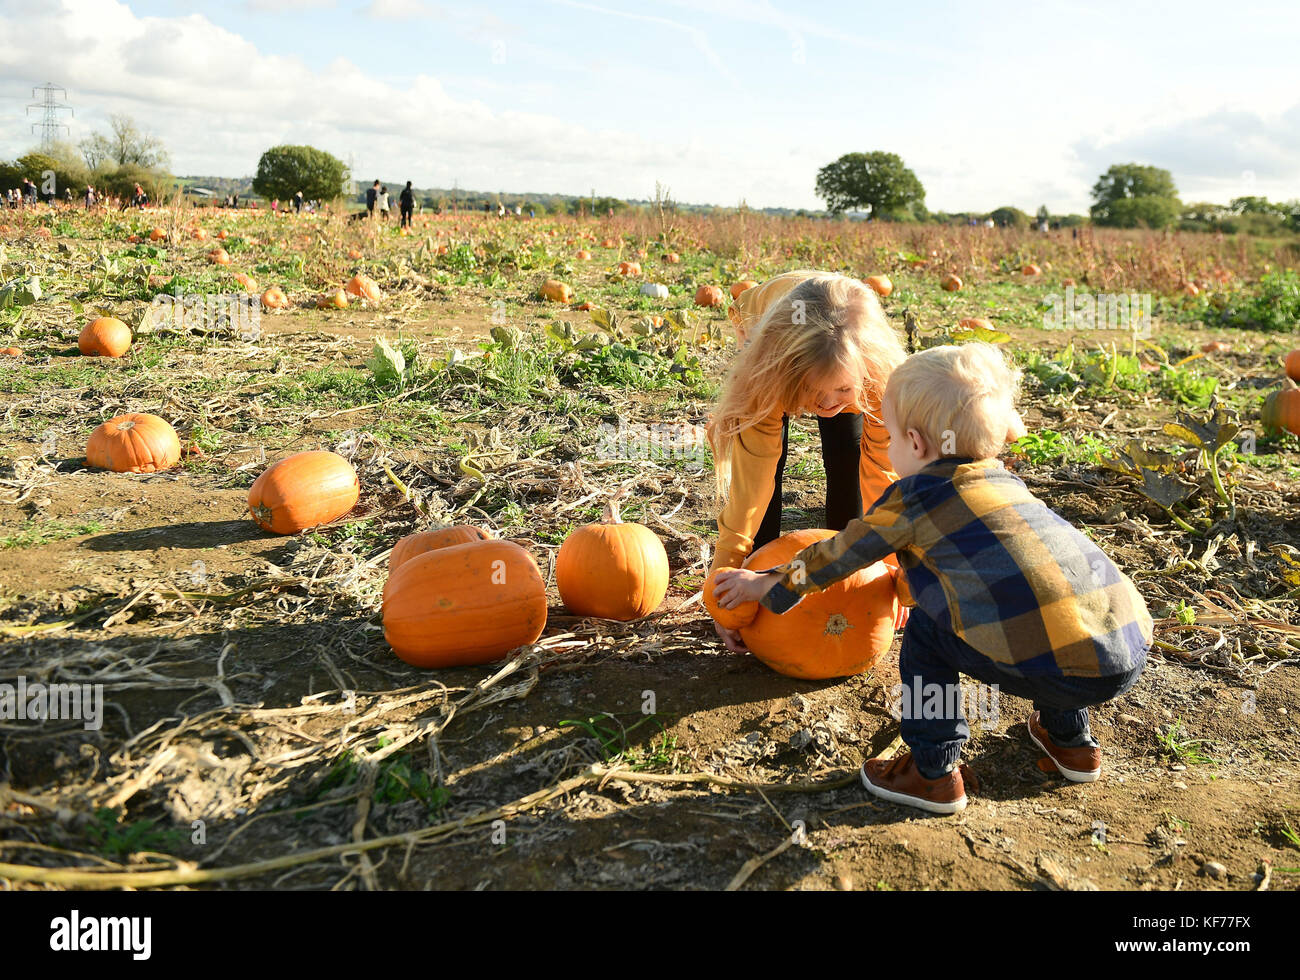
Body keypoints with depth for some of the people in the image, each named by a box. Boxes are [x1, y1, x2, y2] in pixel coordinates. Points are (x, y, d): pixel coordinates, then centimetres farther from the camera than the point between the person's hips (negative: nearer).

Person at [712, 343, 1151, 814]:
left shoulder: (915, 498, 0)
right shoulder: (1007, 483, 21)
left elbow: (837, 555, 14)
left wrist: (767, 584, 30)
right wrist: (911, 566, 56)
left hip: (1063, 670, -7)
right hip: (1132, 654, 7)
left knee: (928, 626, 10)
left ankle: (935, 771, 15)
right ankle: (1070, 739, 42)